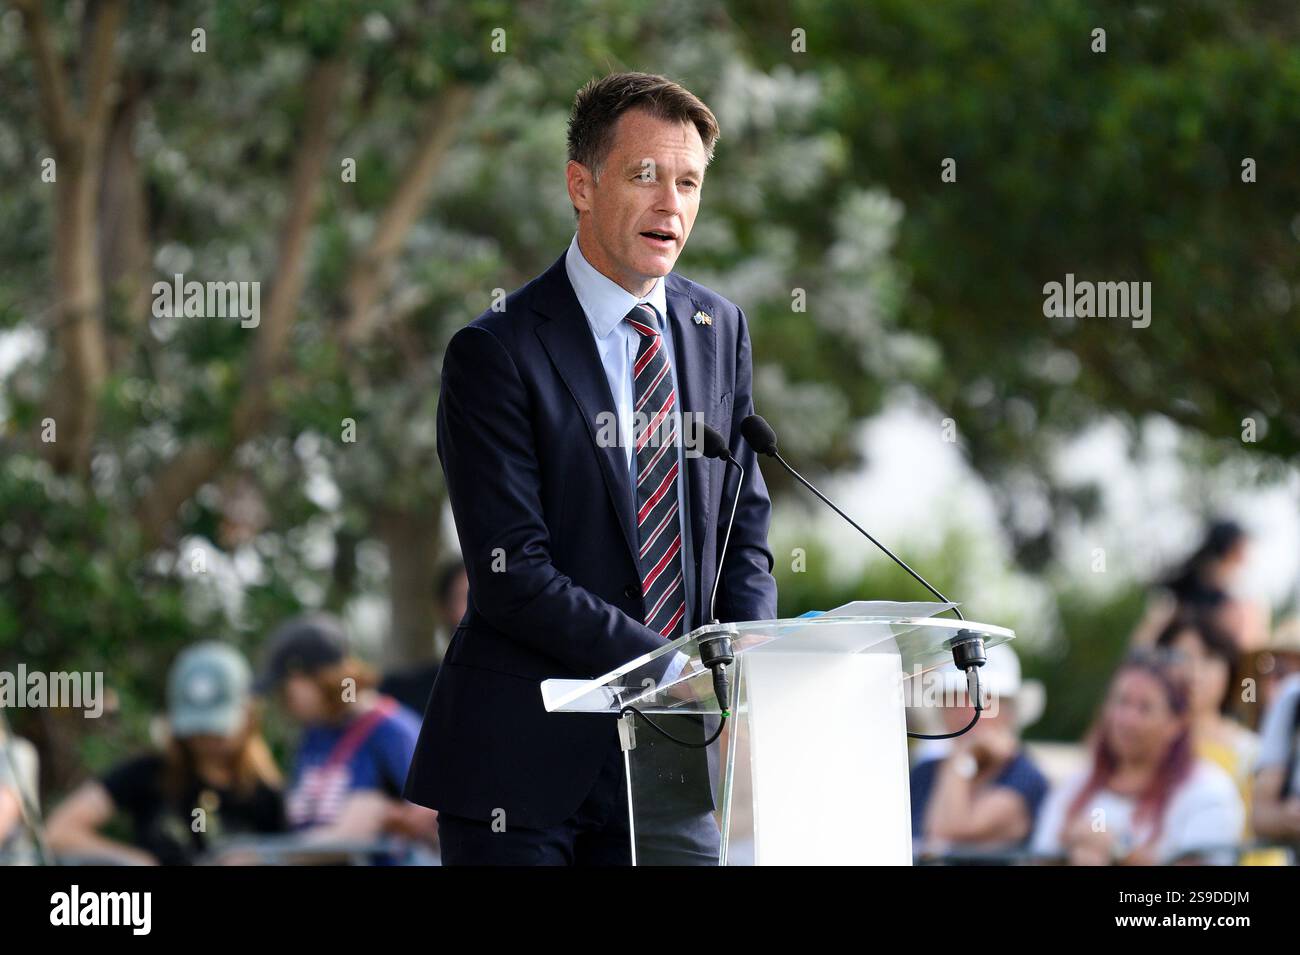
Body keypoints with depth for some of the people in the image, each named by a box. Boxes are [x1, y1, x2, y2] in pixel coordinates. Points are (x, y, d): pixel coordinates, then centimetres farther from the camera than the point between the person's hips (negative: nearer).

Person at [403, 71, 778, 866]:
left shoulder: (720, 330, 10)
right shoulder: (497, 353, -9)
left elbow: (744, 525, 12)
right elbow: (512, 576, -16)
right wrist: (670, 668, -21)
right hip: (527, 760, -5)